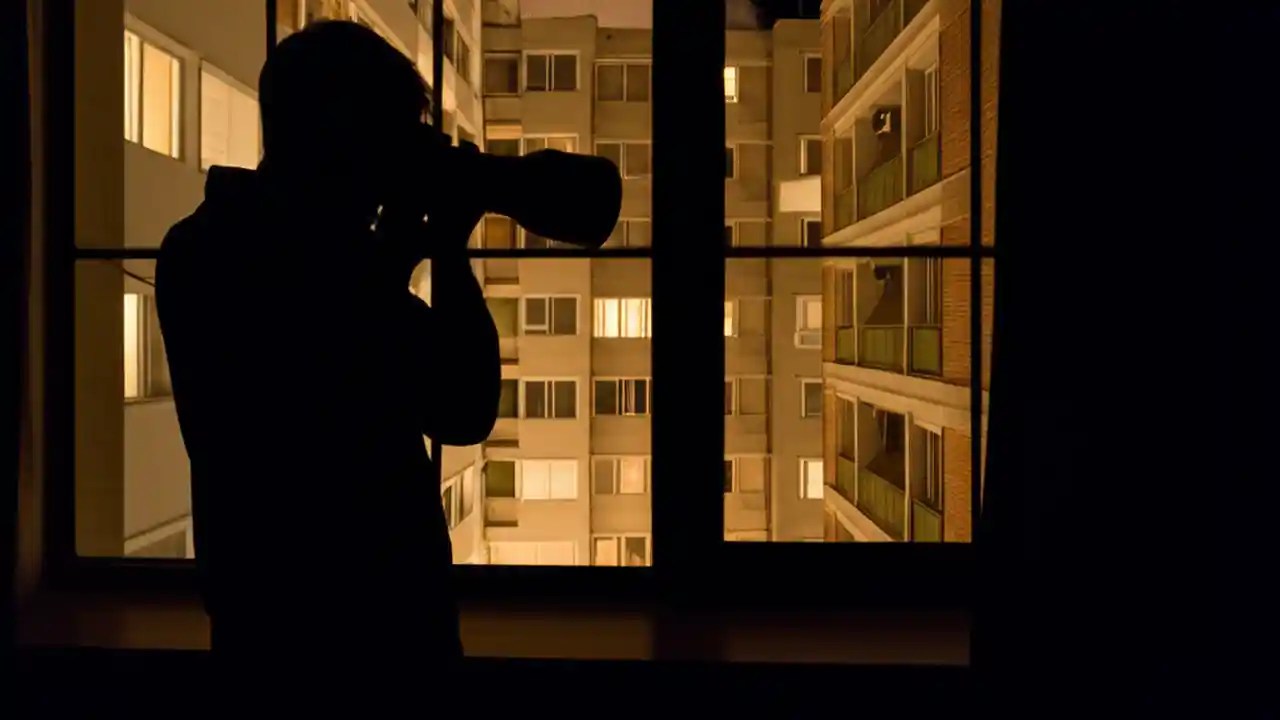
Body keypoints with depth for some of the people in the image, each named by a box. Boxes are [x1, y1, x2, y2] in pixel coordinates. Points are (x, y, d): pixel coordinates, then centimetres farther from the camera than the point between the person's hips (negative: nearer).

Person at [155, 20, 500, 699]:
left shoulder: (343, 259, 10)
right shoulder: (210, 253, -10)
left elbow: (463, 410, 3)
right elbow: (333, 419, -24)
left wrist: (448, 250, -4)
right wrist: (396, 252, -15)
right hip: (292, 626, -7)